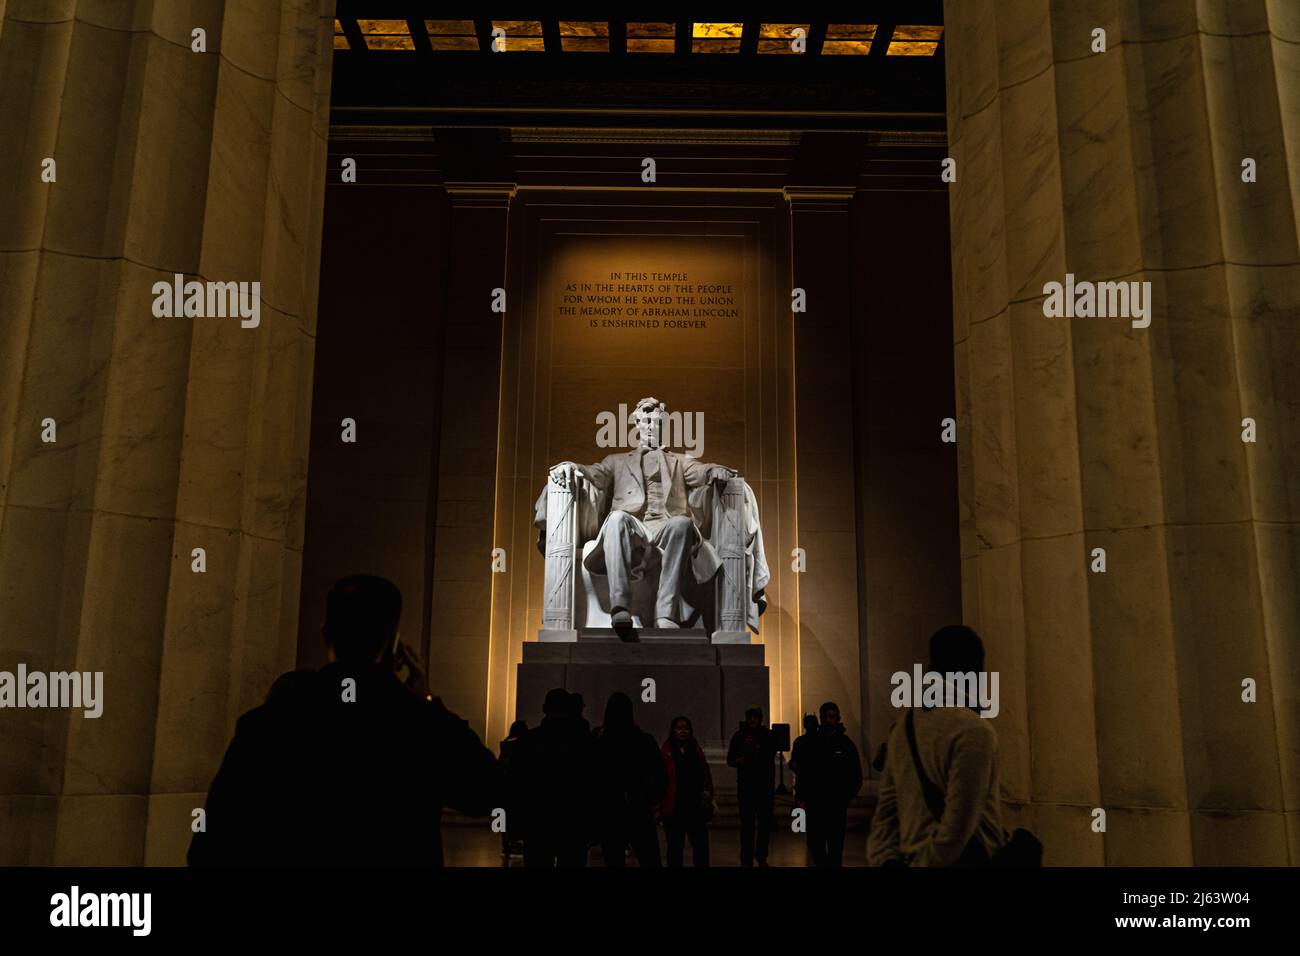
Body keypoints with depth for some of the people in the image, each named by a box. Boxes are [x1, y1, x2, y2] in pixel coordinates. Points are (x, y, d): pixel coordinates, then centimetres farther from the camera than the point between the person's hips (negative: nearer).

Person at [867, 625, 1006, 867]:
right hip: (961, 859, -7)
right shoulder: (974, 730, -16)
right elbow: (960, 822, -20)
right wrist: (927, 862, -12)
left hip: (911, 858, 7)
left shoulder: (903, 726, 7)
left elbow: (886, 806, 5)